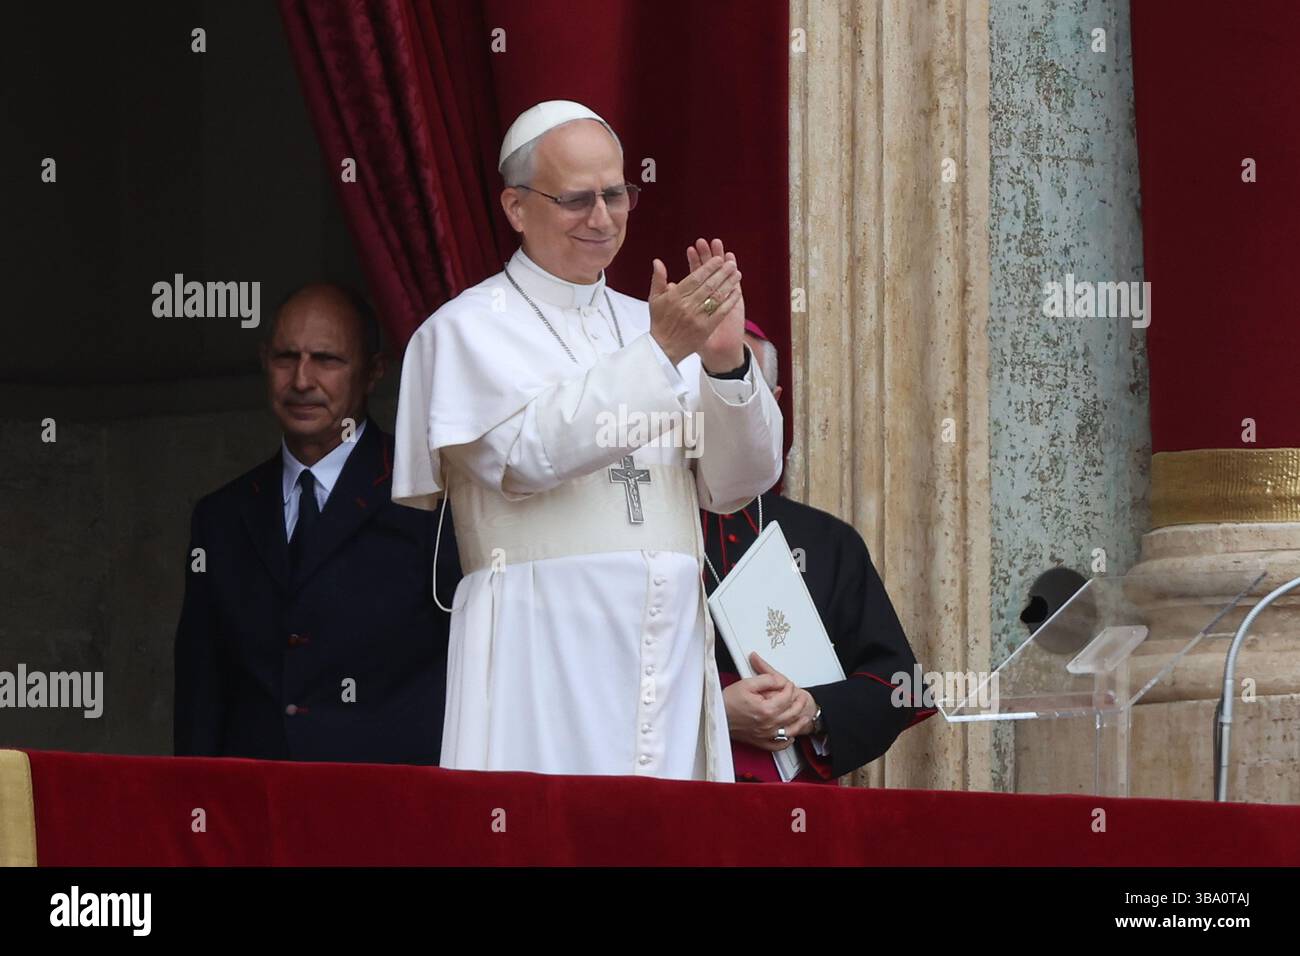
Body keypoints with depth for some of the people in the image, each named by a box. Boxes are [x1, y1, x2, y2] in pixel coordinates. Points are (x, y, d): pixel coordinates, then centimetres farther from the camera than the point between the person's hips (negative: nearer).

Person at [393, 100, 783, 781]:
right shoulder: (466, 330, 4)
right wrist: (660, 353, -17)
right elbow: (529, 452, -14)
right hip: (541, 653, -5)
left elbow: (736, 485, 10)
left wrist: (726, 363, -7)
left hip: (666, 645, 5)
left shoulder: (647, 324, 18)